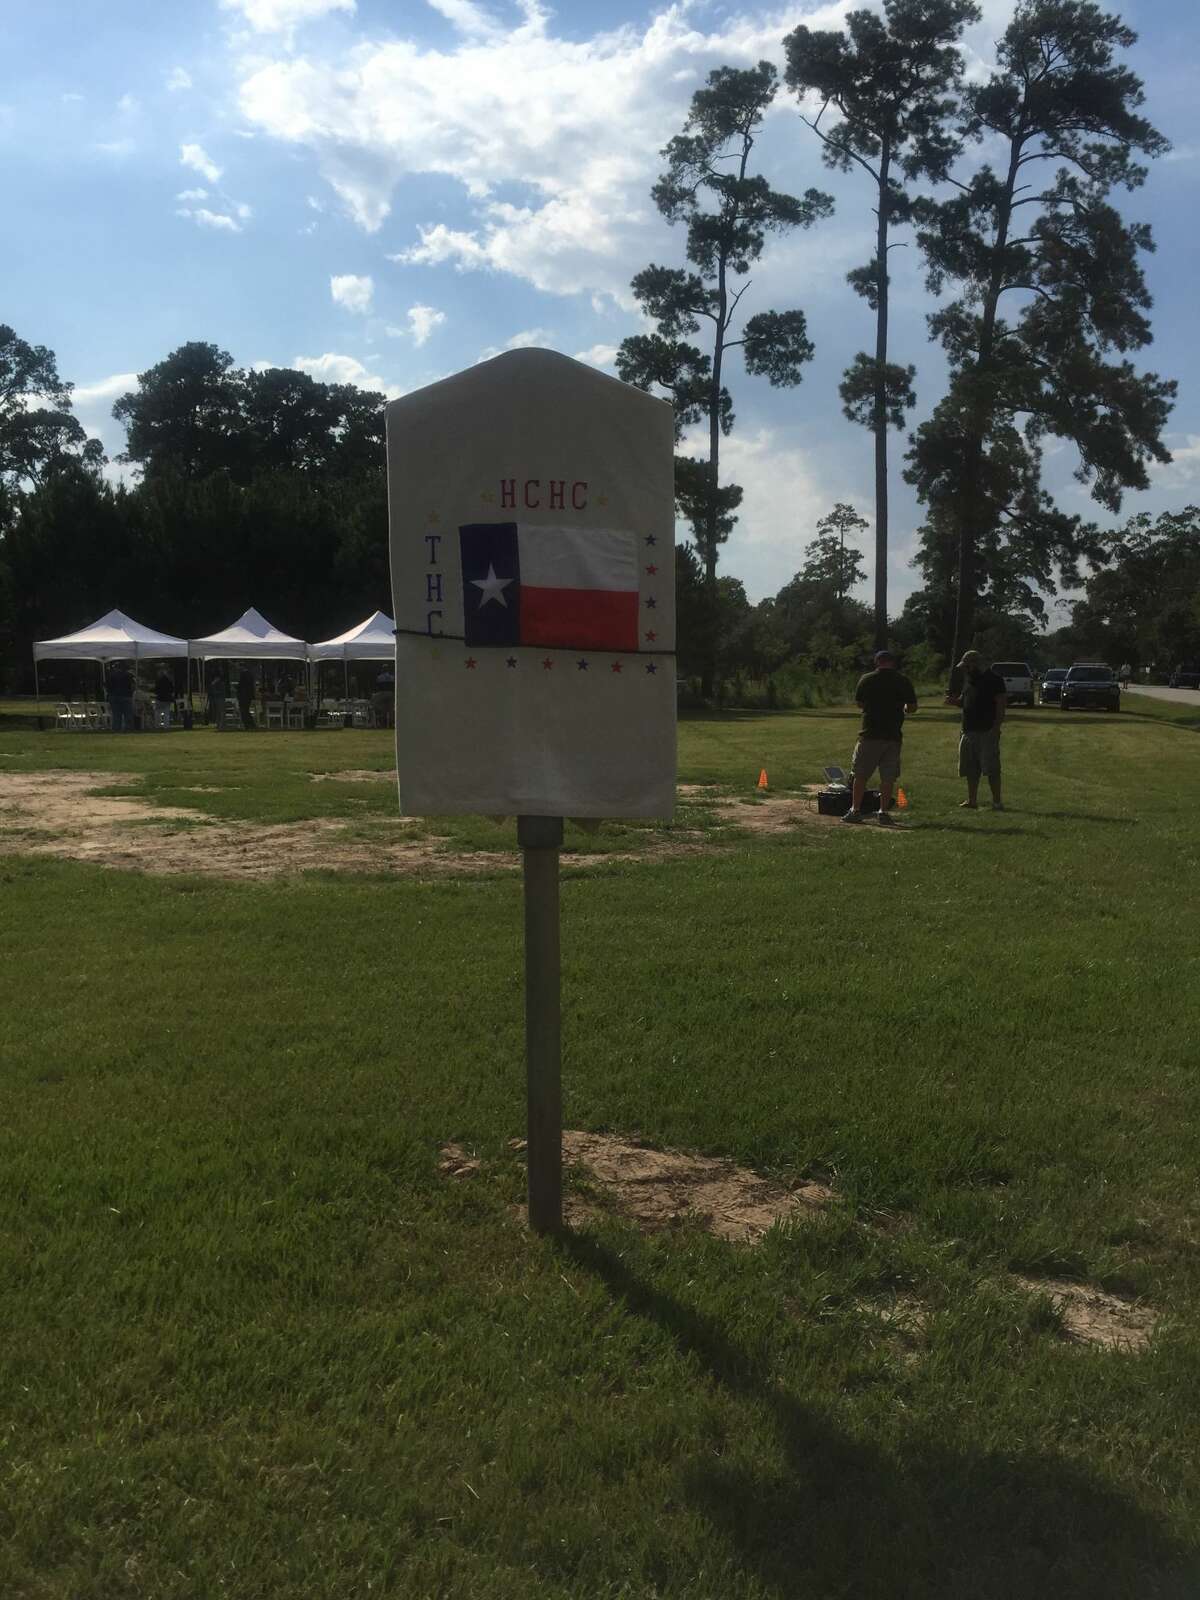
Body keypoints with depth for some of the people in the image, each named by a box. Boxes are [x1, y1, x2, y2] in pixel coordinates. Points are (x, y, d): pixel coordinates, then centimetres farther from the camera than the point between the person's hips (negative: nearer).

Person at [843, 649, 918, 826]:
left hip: (870, 734, -1)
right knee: (888, 777, 6)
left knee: (860, 775, 5)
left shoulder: (866, 680, -1)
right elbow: (912, 708, 2)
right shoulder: (903, 681, 0)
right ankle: (884, 812, 3)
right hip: (893, 735, 1)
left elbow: (859, 703, 13)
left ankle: (855, 810, 3)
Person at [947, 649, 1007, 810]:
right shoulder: (968, 679, 16)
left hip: (987, 732, -8)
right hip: (969, 730, 8)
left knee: (991, 769, -7)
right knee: (970, 769, 9)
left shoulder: (993, 679, -8)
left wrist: (996, 727, -18)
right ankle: (972, 801, 16)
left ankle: (997, 802, -2)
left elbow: (1002, 703, -11)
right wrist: (954, 701, 3)